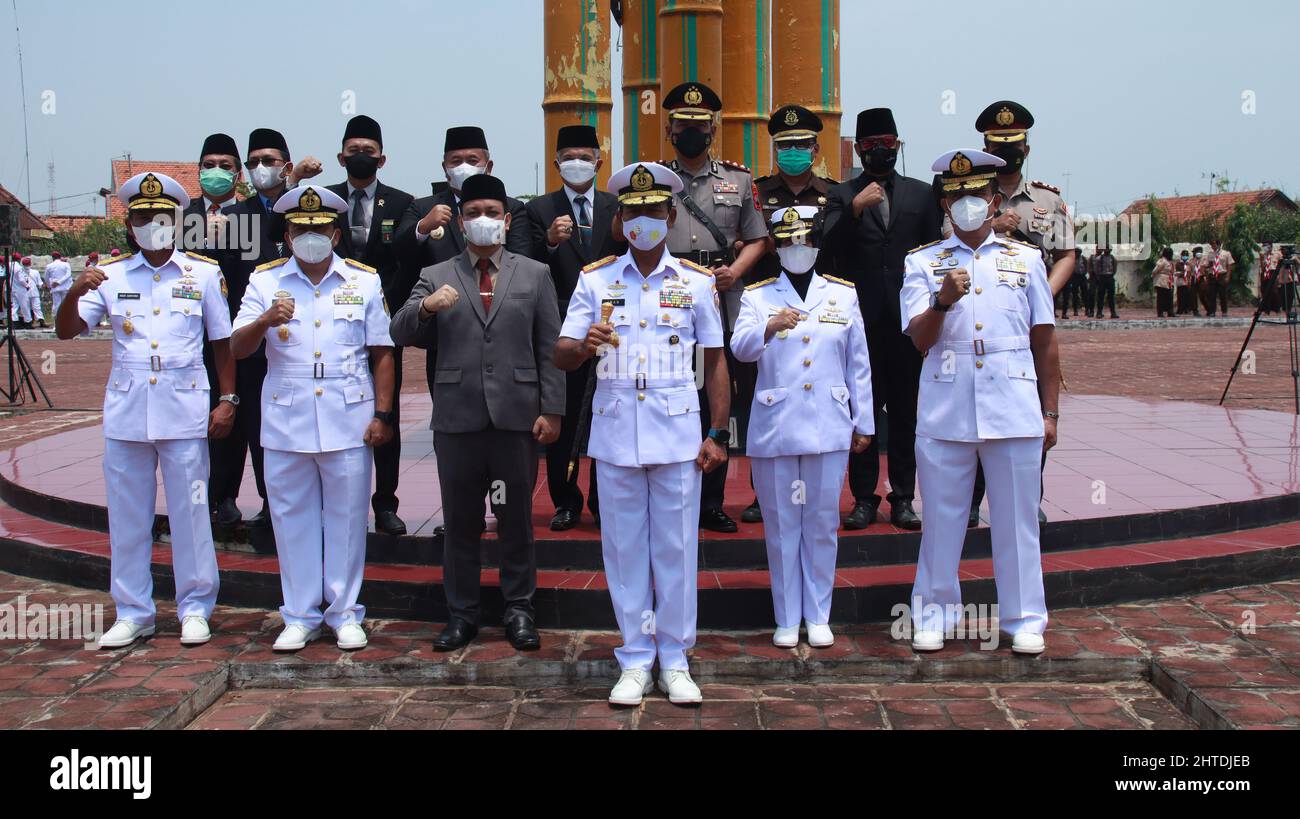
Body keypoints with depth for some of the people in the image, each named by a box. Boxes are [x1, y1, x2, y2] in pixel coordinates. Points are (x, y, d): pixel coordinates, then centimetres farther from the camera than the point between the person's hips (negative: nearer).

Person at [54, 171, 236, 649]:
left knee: (190, 511, 3)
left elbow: (222, 341, 8)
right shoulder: (109, 275, 7)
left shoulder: (204, 274, 5)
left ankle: (195, 609, 16)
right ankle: (132, 613, 19)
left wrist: (227, 400, 1)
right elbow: (66, 332, 0)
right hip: (126, 412, 2)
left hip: (185, 410, -1)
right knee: (127, 515, 7)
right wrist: (75, 293, -19)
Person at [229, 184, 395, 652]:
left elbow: (382, 353, 6)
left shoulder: (365, 280, 6)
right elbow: (237, 349, -2)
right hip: (285, 422, 1)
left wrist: (383, 414, -2)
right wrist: (265, 321, -22)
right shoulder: (265, 281, 6)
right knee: (292, 518, 7)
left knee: (347, 519, 5)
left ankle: (345, 613, 17)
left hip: (349, 421, -1)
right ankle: (300, 616, 18)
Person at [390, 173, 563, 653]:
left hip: (516, 416, -1)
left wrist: (552, 410, -3)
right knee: (459, 522, 8)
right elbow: (400, 335, 0)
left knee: (516, 519, 7)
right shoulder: (436, 277, 9)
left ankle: (518, 609, 18)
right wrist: (426, 307, -21)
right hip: (457, 417, 1)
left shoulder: (535, 275, 9)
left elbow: (550, 348, 5)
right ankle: (462, 614, 19)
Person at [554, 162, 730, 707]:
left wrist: (719, 434, 0)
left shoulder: (697, 282, 5)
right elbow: (560, 356, -1)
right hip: (614, 432, 1)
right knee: (624, 548, 6)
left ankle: (675, 660, 16)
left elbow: (715, 361, 7)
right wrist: (584, 345, -25)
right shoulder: (595, 280, 5)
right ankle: (636, 661, 18)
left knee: (676, 548, 3)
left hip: (677, 433, -1)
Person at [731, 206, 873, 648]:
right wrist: (770, 327, -33)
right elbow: (740, 347, -13)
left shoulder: (843, 294, 9)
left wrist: (863, 423, 10)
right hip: (774, 429, -1)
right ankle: (787, 618, 16)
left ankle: (818, 616, 18)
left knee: (822, 523, 7)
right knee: (781, 525, 6)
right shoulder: (757, 296, 5)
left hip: (828, 428, 1)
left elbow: (858, 364, 11)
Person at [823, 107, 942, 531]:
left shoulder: (922, 194, 12)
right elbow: (830, 248, -7)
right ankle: (864, 497, 9)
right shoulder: (841, 195, 7)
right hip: (861, 319, -1)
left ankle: (903, 497, 11)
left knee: (905, 411, 5)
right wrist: (855, 209, -20)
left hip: (908, 317, 1)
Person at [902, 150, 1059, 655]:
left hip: (1014, 413, 1)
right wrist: (942, 300, -22)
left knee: (1016, 518, 6)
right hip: (944, 412, 0)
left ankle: (1024, 619, 17)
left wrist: (1049, 412, 9)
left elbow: (1044, 341, 12)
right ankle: (934, 615, 18)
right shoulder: (922, 263, 7)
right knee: (941, 517, 6)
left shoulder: (1026, 259, 11)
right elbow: (920, 339, -3)